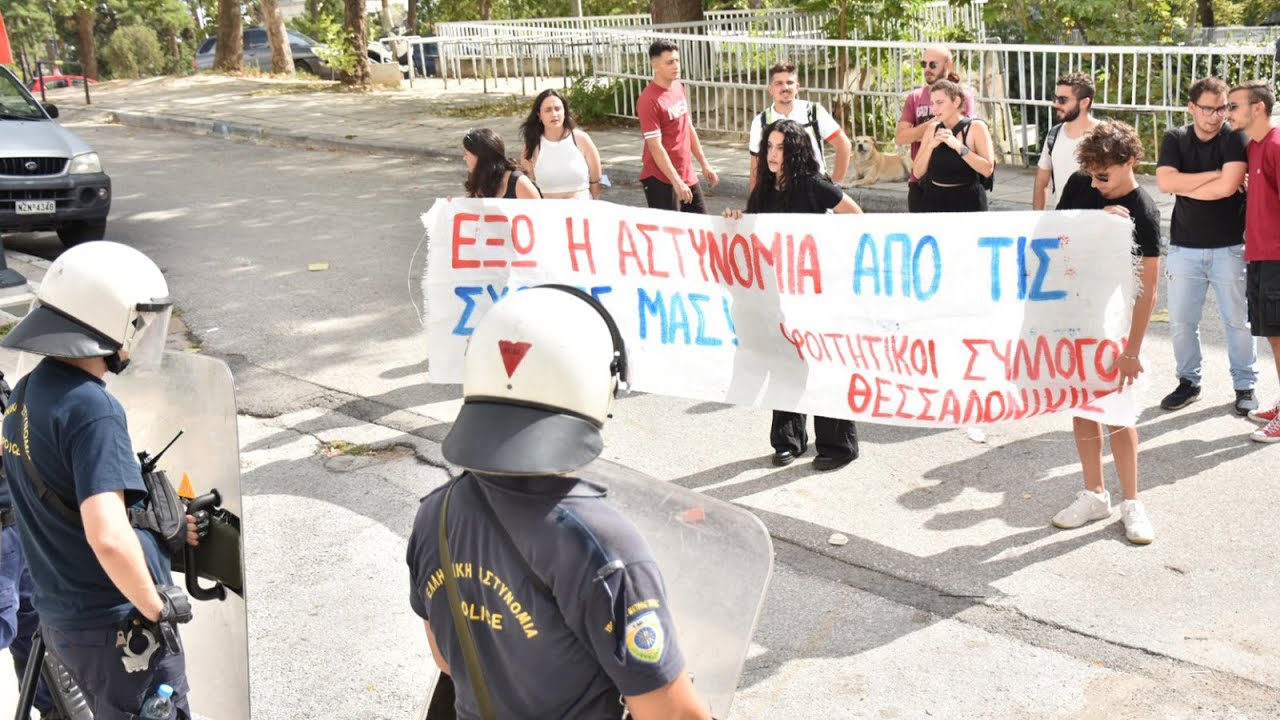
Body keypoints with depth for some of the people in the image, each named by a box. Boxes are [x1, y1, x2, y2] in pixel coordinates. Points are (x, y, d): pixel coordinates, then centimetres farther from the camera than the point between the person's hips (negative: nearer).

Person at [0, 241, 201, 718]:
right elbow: (107, 536, -32)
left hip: (59, 619, 9)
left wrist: (164, 523, 14)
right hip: (116, 627, -9)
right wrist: (156, 607, -18)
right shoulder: (90, 408, -23)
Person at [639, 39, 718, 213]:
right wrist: (676, 182, -22)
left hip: (687, 175, 8)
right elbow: (655, 147, -20)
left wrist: (704, 164, 16)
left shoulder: (679, 87, 7)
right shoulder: (649, 100, -18)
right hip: (661, 179, -8)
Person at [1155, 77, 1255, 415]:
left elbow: (1228, 186, -20)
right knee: (1181, 321, 7)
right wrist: (1214, 174, -14)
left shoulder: (1235, 139, -6)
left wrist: (1185, 188, -8)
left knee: (1238, 321, 5)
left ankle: (1245, 386, 18)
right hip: (1184, 247, 3)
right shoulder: (1175, 139, 4)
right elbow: (1165, 181, -12)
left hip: (1229, 247, -3)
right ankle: (1188, 382, 23)